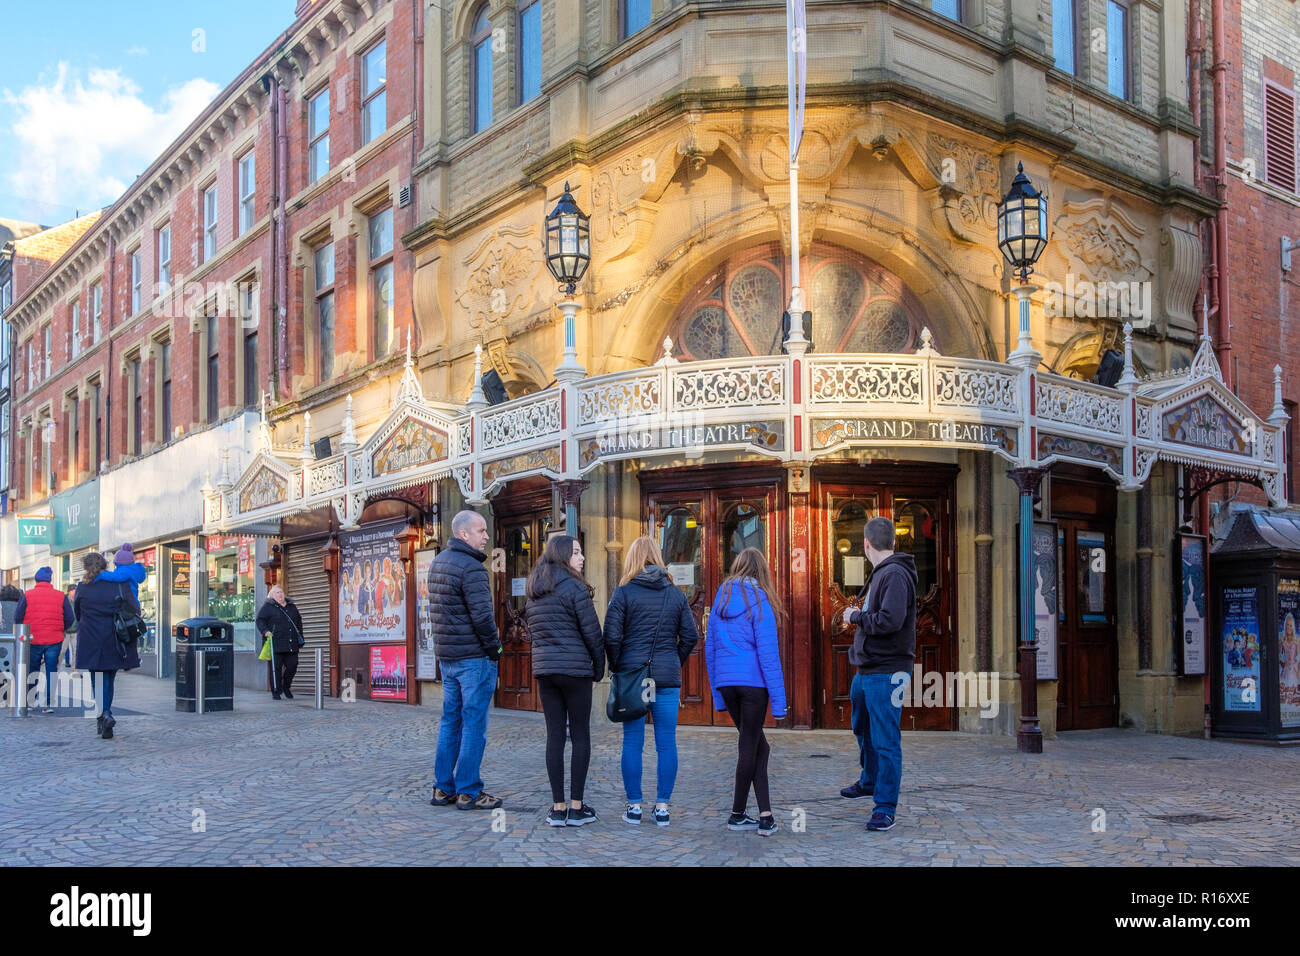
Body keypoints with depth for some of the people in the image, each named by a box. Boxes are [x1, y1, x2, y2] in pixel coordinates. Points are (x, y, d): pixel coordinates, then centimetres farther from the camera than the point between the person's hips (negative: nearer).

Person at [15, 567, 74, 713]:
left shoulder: (27, 596, -3)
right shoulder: (61, 596, -1)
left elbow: (17, 618, -3)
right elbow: (70, 619, -1)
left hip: (32, 641, 0)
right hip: (54, 641, 0)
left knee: (31, 671, 15)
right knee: (51, 672, 6)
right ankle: (49, 703, 3)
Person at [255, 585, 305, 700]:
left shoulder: (292, 607, 18)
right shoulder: (268, 607, 3)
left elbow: (298, 620, 29)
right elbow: (260, 620, -2)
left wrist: (300, 636, 22)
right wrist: (265, 631, -18)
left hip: (292, 644, 5)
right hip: (275, 644, -5)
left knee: (292, 665, 1)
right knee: (275, 668, -3)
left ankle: (286, 687, 24)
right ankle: (276, 692, 5)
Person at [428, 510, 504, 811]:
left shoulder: (437, 562, 12)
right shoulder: (471, 568, -16)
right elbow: (482, 615, -21)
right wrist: (494, 648, -8)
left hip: (446, 656, 9)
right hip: (474, 656, -9)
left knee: (450, 721, 15)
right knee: (474, 724, -1)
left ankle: (442, 788, 19)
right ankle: (468, 791, 4)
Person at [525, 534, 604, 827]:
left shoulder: (532, 591, 13)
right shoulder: (574, 587, -9)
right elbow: (592, 632, -8)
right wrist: (599, 667, 3)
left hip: (543, 669, 6)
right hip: (575, 668, -6)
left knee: (554, 736, 7)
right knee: (580, 735, 2)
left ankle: (557, 808, 7)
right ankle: (576, 807, 3)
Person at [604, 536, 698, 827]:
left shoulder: (624, 592, -3)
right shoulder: (676, 593, 6)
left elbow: (612, 636, -9)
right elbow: (690, 636, 5)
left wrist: (615, 667, 5)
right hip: (668, 678, 2)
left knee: (632, 743, 5)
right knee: (666, 743, 6)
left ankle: (634, 806, 9)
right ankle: (662, 807, 8)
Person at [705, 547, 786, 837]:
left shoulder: (721, 599, 11)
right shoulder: (759, 599, -6)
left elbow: (709, 647, 13)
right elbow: (768, 650, -10)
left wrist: (717, 694, 18)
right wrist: (778, 698, -9)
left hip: (725, 682, 5)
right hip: (753, 682, -5)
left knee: (757, 745, 13)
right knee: (750, 747, 5)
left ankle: (765, 815, 6)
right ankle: (737, 814, 13)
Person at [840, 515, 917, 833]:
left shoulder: (895, 575, -17)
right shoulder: (880, 573, 14)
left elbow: (890, 620, -27)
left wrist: (856, 617, -16)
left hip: (886, 672, -11)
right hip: (865, 671, 11)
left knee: (885, 741, -4)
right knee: (862, 727, 27)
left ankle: (885, 808, 3)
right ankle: (869, 781, 47)